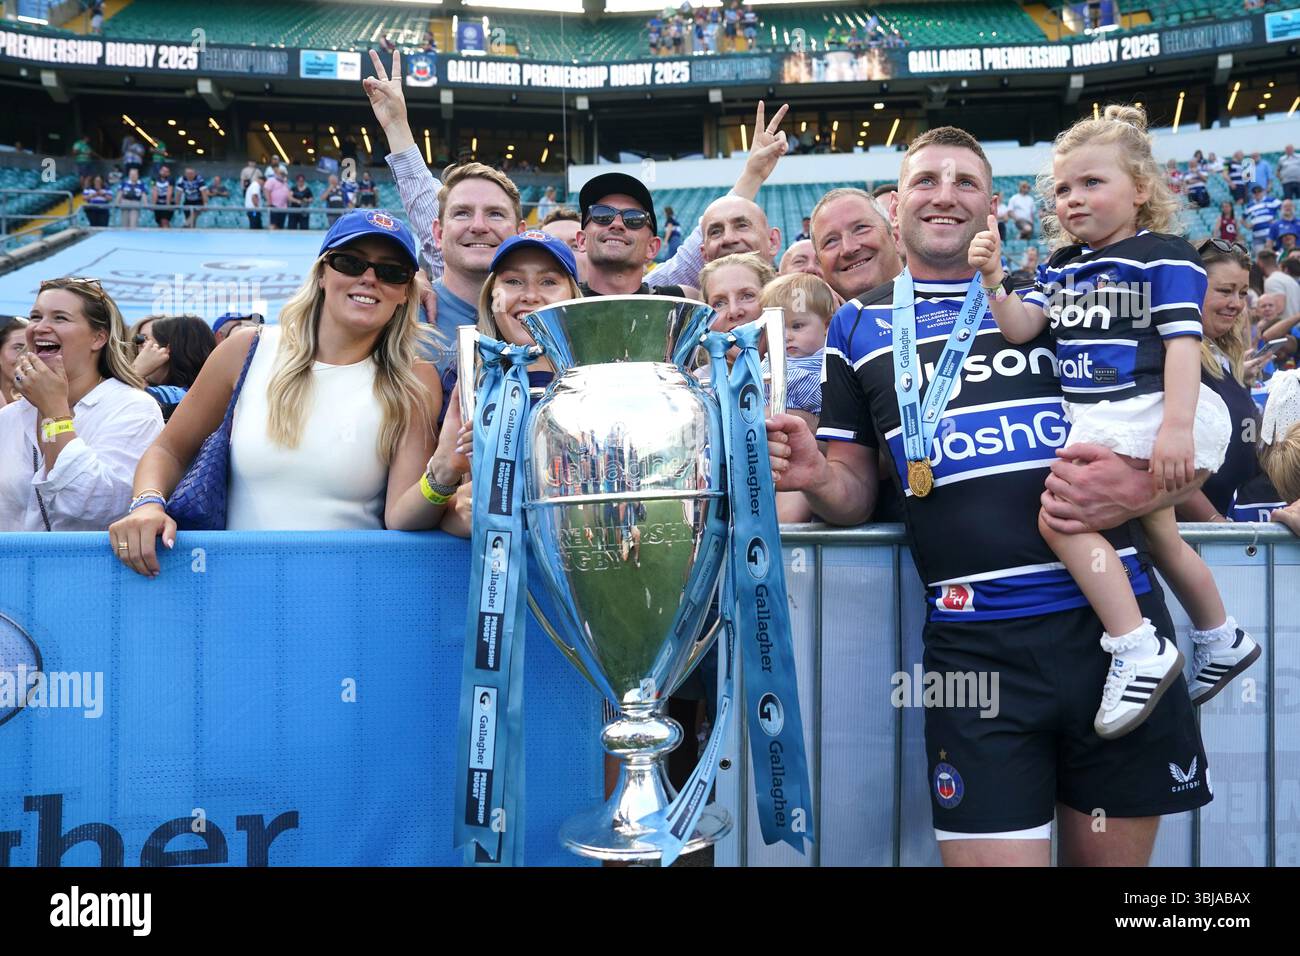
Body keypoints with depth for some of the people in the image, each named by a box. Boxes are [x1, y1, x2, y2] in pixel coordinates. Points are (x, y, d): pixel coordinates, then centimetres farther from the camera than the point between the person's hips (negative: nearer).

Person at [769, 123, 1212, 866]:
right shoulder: (859, 328, 11)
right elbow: (856, 497, 12)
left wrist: (1138, 490, -12)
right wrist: (815, 476, -12)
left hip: (1118, 618, 2)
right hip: (975, 640, -1)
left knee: (1111, 856, 14)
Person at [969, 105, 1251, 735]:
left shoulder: (1164, 255, -6)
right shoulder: (1061, 266, 15)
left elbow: (1182, 342, -14)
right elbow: (1020, 328, 4)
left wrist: (1176, 426, -24)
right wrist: (994, 281, -14)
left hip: (1145, 416, -8)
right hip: (1094, 422, 9)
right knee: (1157, 535, 21)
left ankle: (1138, 650, -19)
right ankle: (1223, 639, 42)